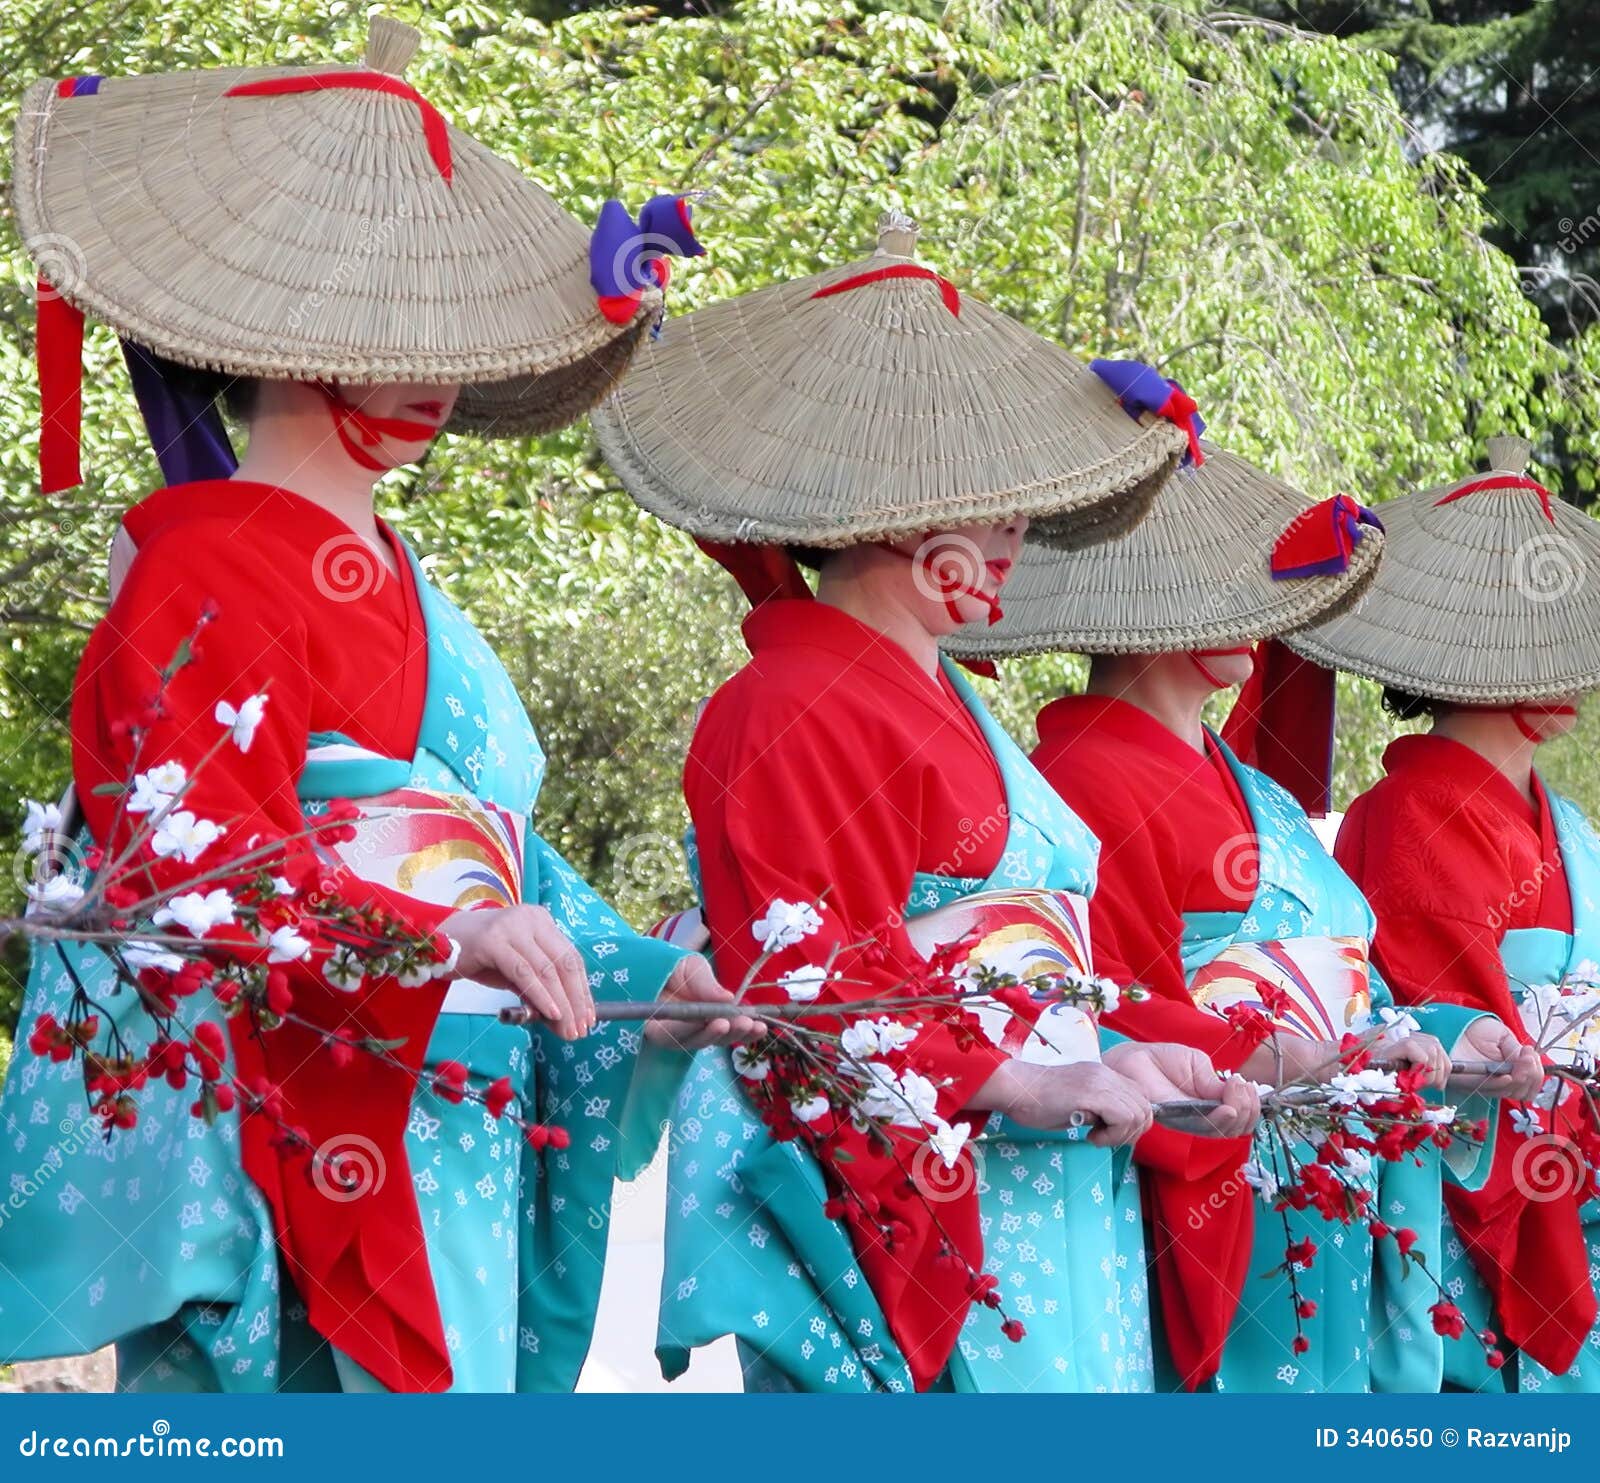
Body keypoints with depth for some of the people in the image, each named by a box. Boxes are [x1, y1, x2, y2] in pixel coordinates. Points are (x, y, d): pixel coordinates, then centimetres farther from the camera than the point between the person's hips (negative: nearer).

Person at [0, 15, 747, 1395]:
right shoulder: (212, 567, -8)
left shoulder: (392, 581, 17)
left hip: (455, 1135, 8)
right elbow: (198, 857, -19)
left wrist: (641, 972, 9)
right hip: (297, 1123, -8)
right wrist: (443, 934, -31)